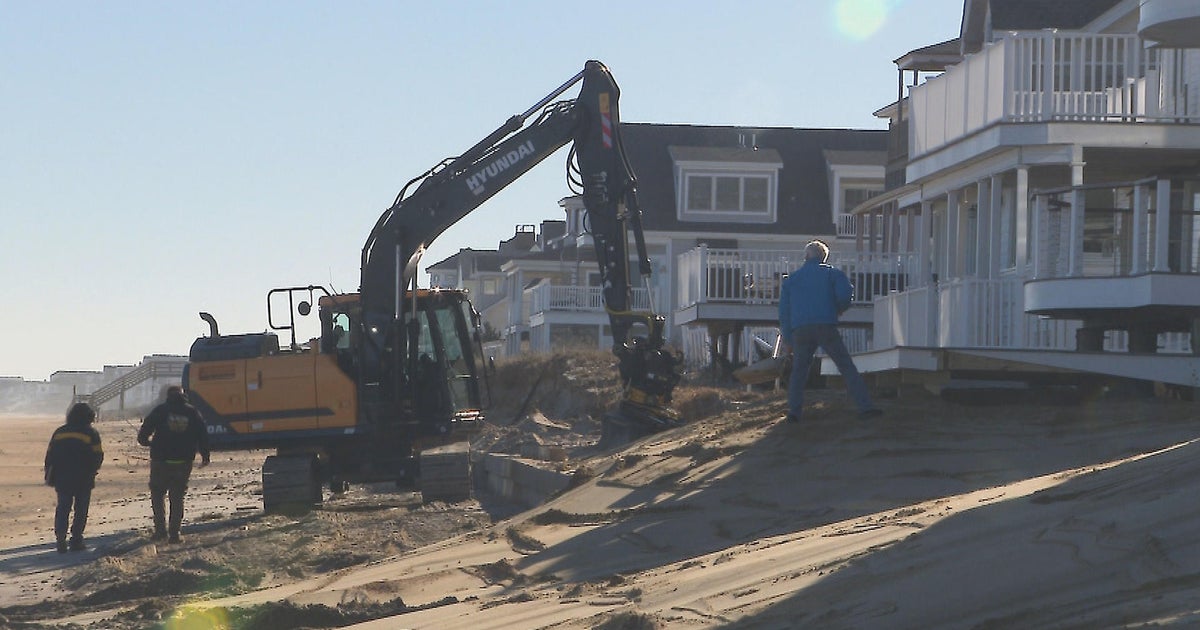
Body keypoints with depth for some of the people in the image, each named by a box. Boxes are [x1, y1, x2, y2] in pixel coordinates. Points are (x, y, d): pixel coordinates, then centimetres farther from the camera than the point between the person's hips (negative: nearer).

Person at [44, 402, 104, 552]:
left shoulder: (59, 432, 9)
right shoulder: (90, 433, -3)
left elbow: (50, 455, 9)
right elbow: (97, 456, -6)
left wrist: (49, 475, 14)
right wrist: (93, 470, 13)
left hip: (61, 478, 3)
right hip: (83, 478, -3)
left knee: (62, 508, 9)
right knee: (81, 509, 5)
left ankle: (60, 539, -4)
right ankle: (76, 540, 1)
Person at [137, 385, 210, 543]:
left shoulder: (160, 411, -4)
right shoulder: (192, 412, 3)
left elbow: (144, 432, -4)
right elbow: (203, 435, 5)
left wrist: (146, 441, 19)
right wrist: (205, 456, 17)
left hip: (161, 461, -2)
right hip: (183, 463, 2)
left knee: (157, 495, 13)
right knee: (177, 498, 11)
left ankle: (161, 529, 4)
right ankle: (174, 533, 5)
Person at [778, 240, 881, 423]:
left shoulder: (791, 279, 19)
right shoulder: (832, 273, 11)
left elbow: (784, 310, 16)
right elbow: (845, 294, -6)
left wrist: (787, 339, 18)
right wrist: (839, 310, 15)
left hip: (800, 330, 2)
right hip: (826, 326, -2)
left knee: (799, 370, 13)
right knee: (846, 366, 0)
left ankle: (794, 411, 4)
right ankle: (865, 406, -7)